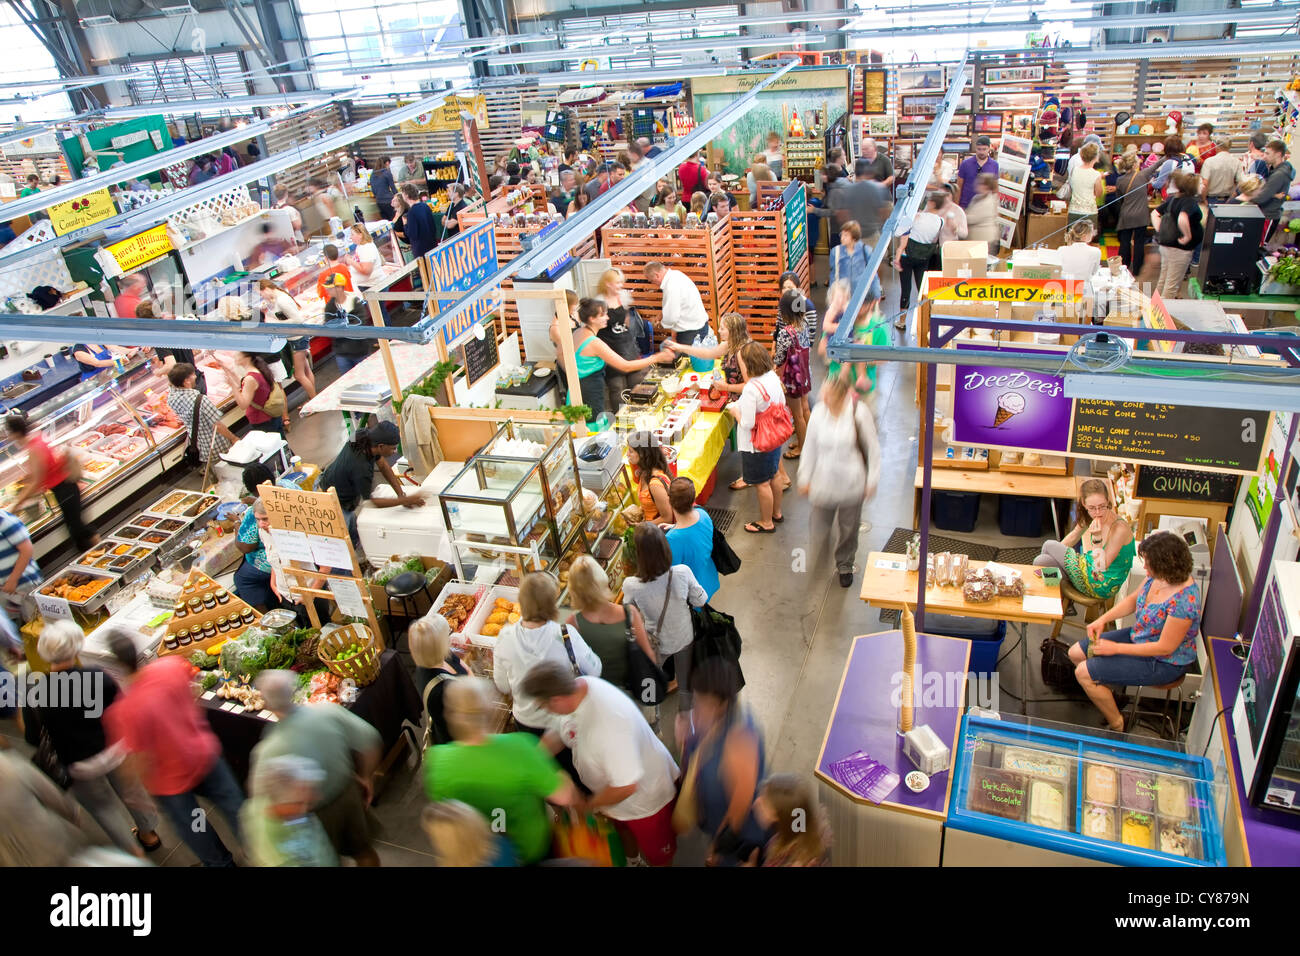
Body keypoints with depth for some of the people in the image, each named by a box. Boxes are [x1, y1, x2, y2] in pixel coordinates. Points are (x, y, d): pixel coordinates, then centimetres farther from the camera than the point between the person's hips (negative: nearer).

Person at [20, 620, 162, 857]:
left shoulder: (34, 694, -22)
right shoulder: (97, 677, -23)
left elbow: (34, 739, -10)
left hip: (77, 766, 0)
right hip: (112, 751, 1)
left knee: (103, 806, 24)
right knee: (131, 793, 27)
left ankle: (134, 851, 38)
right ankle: (149, 834, 50)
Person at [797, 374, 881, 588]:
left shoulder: (859, 413, -15)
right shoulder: (818, 413, -10)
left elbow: (872, 448, -4)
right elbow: (810, 447, 2)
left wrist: (872, 480, -1)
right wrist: (805, 478, 7)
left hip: (851, 484, -1)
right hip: (824, 481, 1)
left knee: (849, 528, 15)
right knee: (820, 529, 6)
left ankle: (845, 565, 41)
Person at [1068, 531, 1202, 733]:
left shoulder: (1183, 601, -35)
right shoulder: (1158, 577, -10)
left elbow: (1165, 648, -27)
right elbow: (1134, 599, 9)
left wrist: (1116, 648, -21)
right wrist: (1103, 619, -5)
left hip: (1163, 663, -9)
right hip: (1138, 636, 9)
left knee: (1084, 673, -13)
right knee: (1076, 653, 8)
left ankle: (1117, 727, 7)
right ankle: (1110, 690, 29)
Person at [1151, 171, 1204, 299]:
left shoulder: (1173, 199, 7)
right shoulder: (1190, 202, -19)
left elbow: (1154, 213, 13)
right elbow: (1182, 220, -37)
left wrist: (1160, 231, 8)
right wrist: (1187, 236, -24)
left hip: (1165, 245, 9)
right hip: (1180, 250, -9)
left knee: (1163, 280, 19)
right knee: (1173, 284, 0)